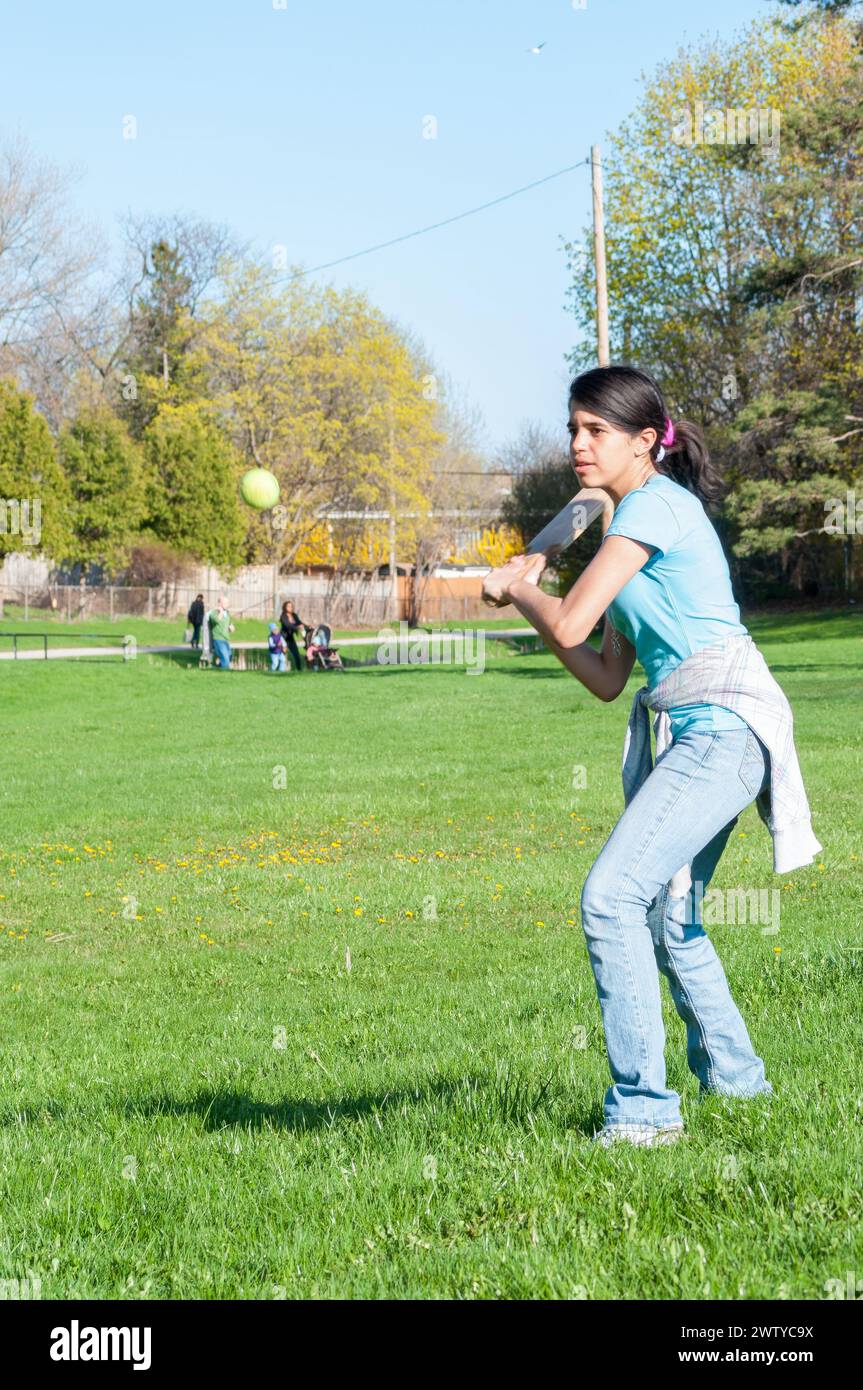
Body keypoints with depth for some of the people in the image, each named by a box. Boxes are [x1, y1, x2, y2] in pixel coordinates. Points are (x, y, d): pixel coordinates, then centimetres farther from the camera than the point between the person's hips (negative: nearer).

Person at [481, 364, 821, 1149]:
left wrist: (517, 588, 5)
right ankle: (733, 1076, 39)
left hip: (723, 725, -11)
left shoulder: (655, 505, -9)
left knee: (611, 896, -20)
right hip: (684, 731, 11)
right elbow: (606, 679, 19)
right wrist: (528, 597, 13)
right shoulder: (631, 524, 20)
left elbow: (570, 623, -16)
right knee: (666, 915, 22)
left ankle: (642, 1109, -17)